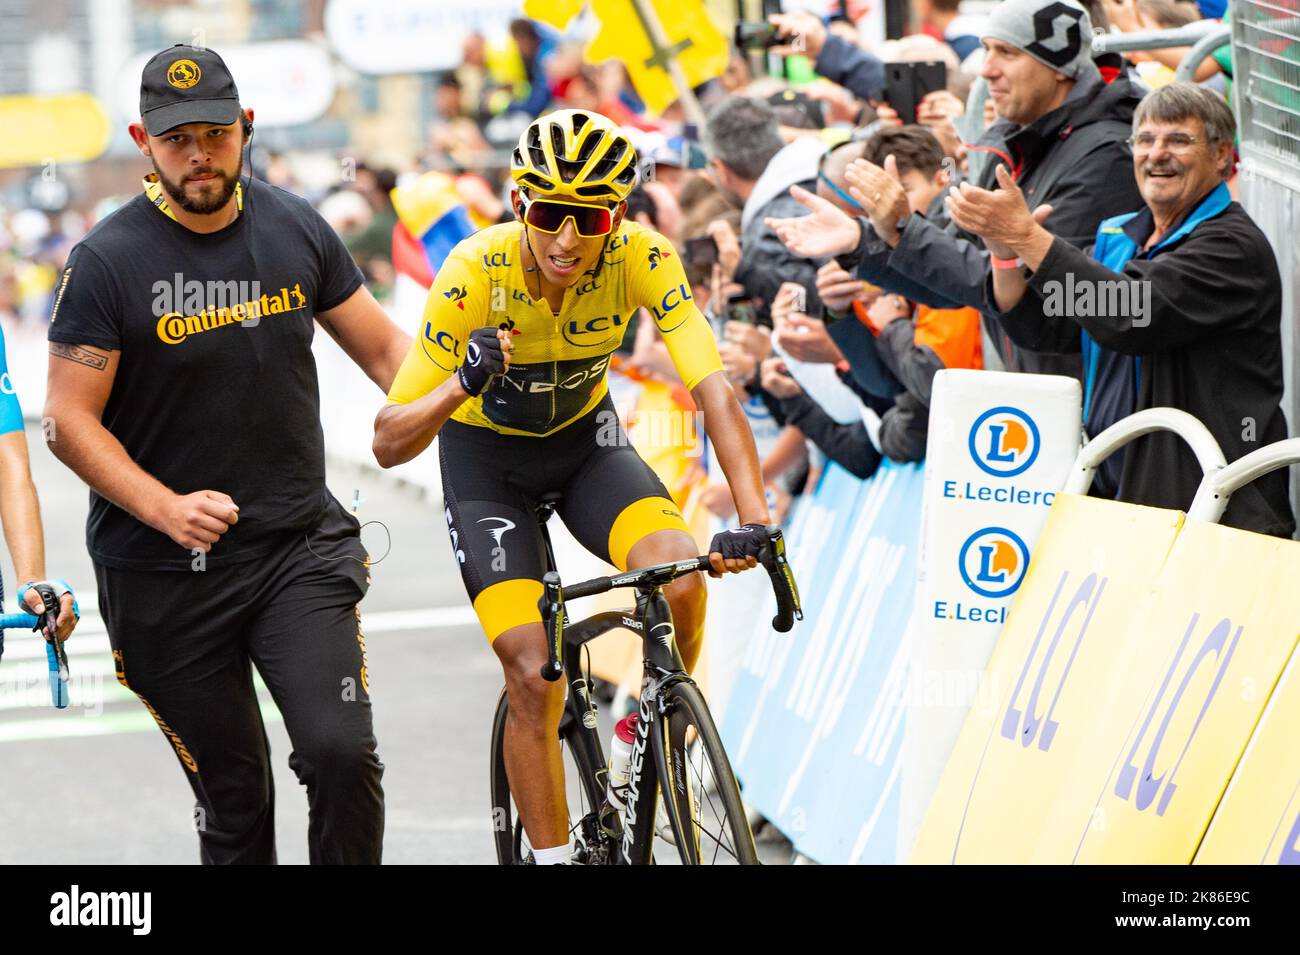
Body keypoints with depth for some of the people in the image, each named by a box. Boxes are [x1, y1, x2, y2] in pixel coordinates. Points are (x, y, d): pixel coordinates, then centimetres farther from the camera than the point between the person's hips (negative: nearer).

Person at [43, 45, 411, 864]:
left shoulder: (294, 228, 3)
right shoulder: (109, 261, -10)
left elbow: (381, 345, 12)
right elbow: (70, 421, -10)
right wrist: (166, 508, -23)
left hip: (299, 544, 2)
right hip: (164, 573, -2)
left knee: (341, 752, -15)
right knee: (234, 797, 4)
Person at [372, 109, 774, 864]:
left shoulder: (641, 259, -26)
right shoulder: (476, 273, -31)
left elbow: (715, 391, -33)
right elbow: (389, 444, -28)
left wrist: (754, 520, -47)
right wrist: (462, 385, -48)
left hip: (584, 438, 2)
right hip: (486, 457, -2)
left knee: (679, 577, -26)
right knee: (534, 677, -16)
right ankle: (555, 854, 2)